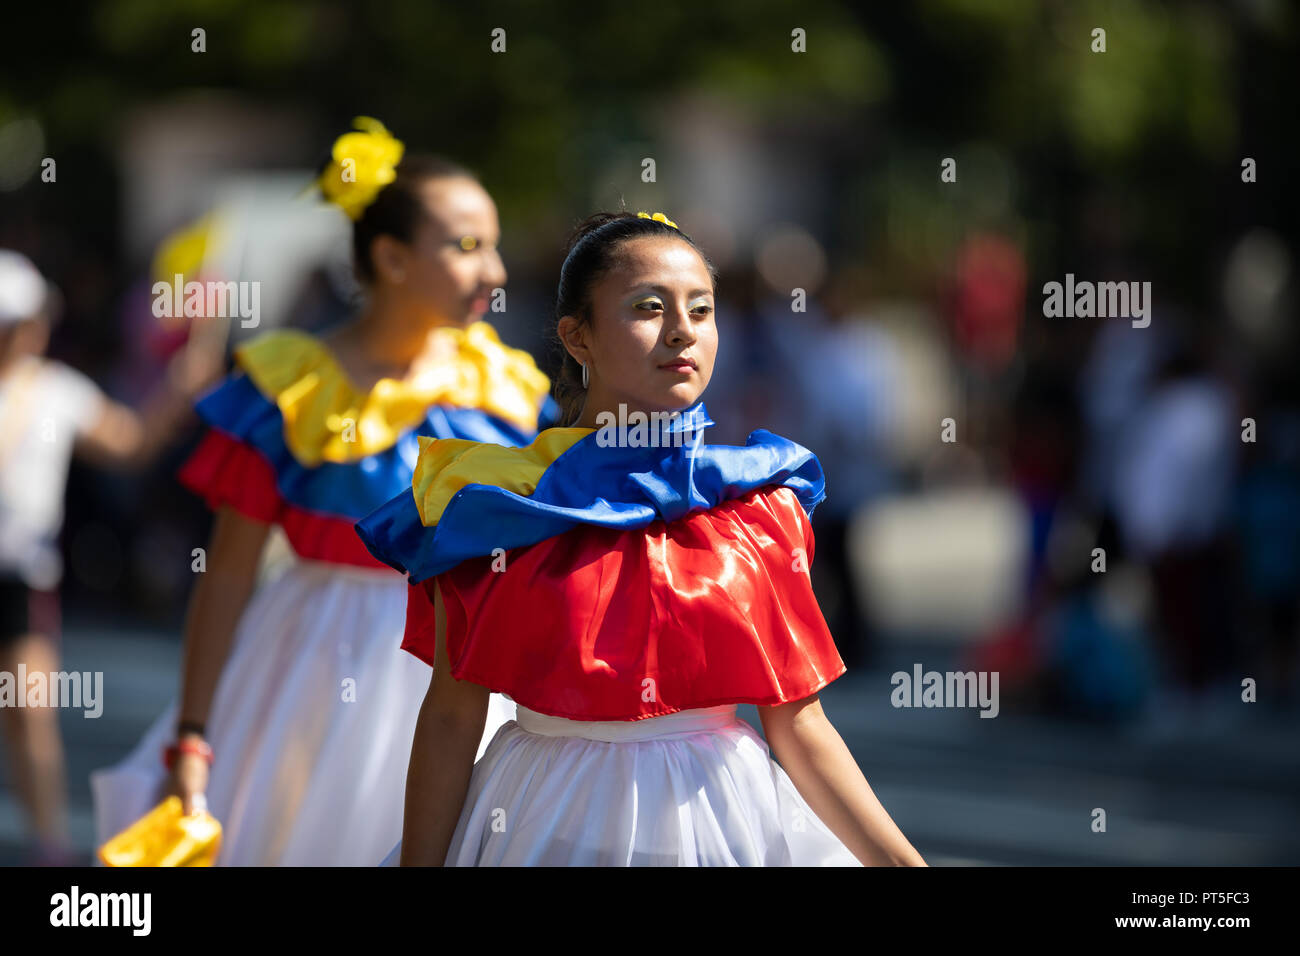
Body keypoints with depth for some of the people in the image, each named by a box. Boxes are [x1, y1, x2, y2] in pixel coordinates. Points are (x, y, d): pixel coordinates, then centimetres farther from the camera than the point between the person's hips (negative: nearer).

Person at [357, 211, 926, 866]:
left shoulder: (760, 508, 1)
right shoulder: (497, 499, -4)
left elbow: (798, 724, -1)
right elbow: (452, 714, -4)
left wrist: (902, 861, -9)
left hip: (720, 821, 2)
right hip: (549, 823, -1)